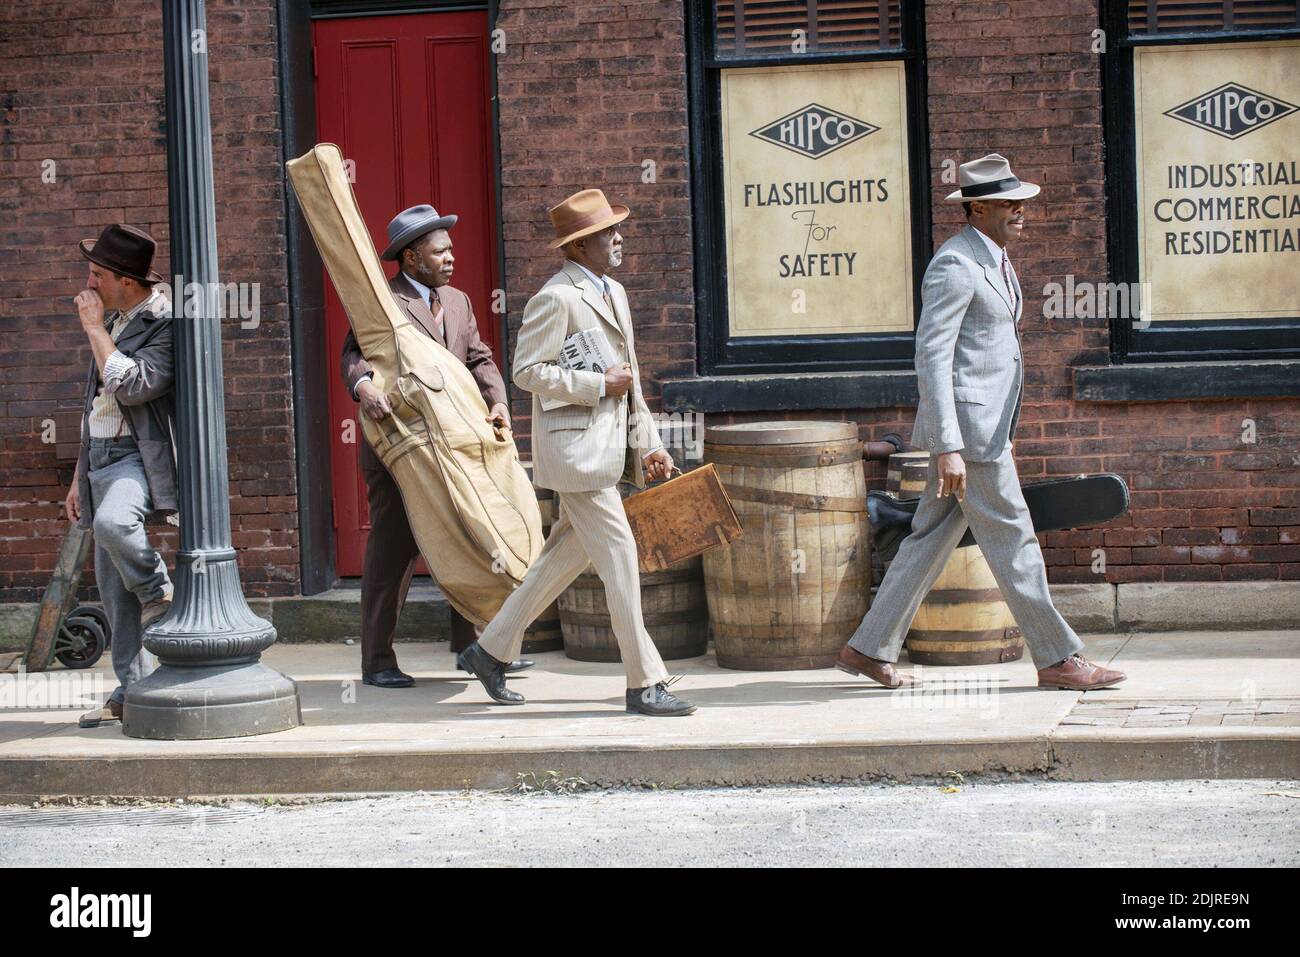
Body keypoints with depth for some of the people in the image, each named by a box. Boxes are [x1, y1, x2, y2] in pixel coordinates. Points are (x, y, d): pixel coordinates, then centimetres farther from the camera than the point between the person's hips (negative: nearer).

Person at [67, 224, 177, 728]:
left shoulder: (166, 324, -11)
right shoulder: (111, 322, 16)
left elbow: (129, 387, -24)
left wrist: (95, 329, -15)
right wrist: (79, 476, 22)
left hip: (140, 458, -8)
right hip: (100, 459, 8)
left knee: (112, 523, -37)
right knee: (113, 587, 5)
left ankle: (161, 593, -10)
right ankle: (133, 691, 10)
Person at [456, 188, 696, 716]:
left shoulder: (613, 293, 17)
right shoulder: (555, 298, -13)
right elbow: (528, 370, -16)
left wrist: (649, 443, 17)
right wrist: (599, 384, -18)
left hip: (609, 446, 10)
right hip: (575, 446, -10)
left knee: (568, 553, 14)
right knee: (618, 556, -8)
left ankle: (490, 650, 25)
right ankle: (644, 684, -3)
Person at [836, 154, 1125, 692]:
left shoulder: (995, 262, 16)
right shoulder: (954, 266, -16)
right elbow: (931, 358, -20)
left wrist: (1001, 435, 24)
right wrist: (947, 447, -24)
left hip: (987, 425, 10)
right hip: (964, 426, -10)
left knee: (931, 540, 11)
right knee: (1012, 540, -4)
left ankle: (869, 649, 16)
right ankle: (1058, 659, 3)